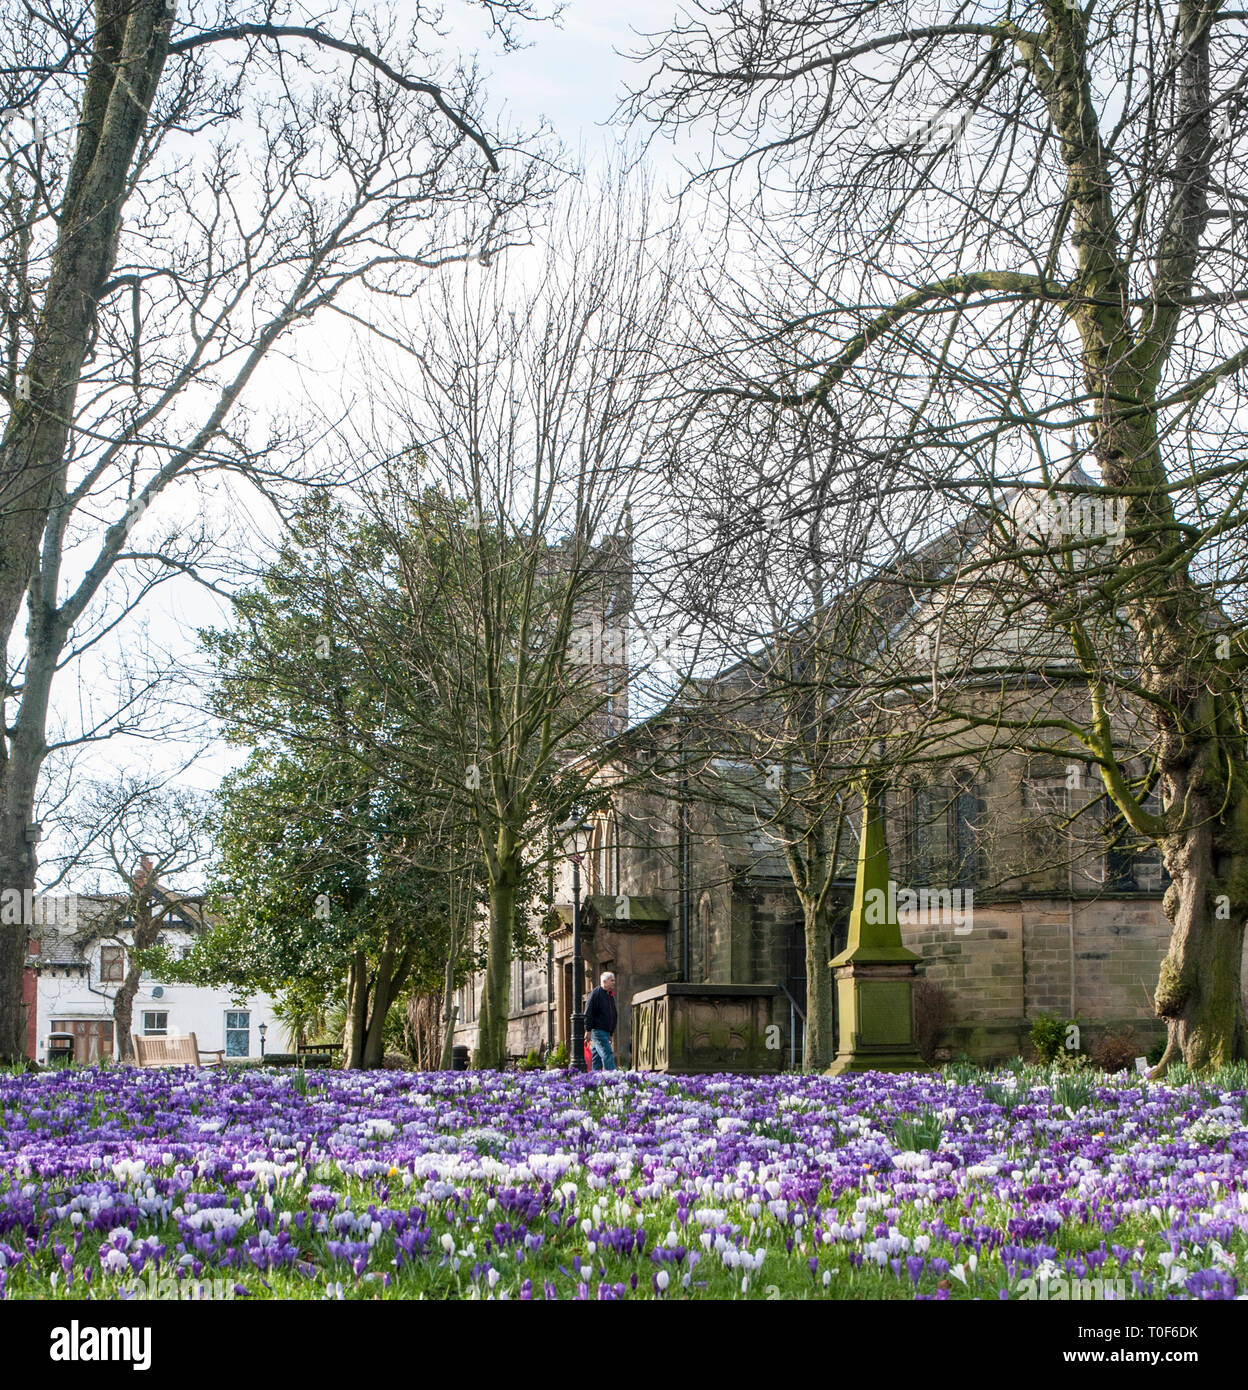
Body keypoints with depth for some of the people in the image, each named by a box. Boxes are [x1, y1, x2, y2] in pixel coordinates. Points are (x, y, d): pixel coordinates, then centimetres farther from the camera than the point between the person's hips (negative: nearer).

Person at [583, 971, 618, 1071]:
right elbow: (588, 1013, -13)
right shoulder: (596, 994, -8)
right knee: (607, 1055, -16)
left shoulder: (610, 996, 19)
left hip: (606, 1032, 8)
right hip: (597, 1031, -8)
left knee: (597, 1058, 7)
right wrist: (588, 1030, -17)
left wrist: (611, 1033, 23)